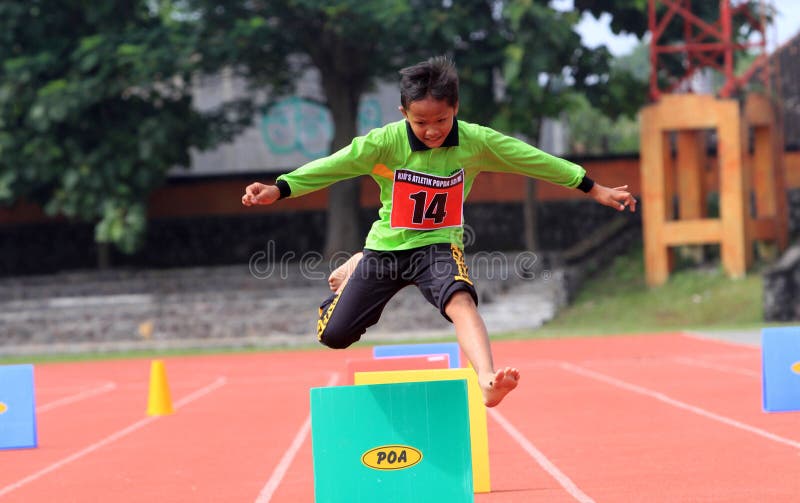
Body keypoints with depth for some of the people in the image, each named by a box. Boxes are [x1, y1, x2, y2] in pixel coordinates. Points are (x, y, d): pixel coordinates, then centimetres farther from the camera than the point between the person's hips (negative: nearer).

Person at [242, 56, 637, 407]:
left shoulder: (476, 142, -13)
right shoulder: (385, 142, -18)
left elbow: (535, 160, -4)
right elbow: (333, 165, -20)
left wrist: (596, 190, 2)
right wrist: (278, 190, -34)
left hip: (439, 245, -1)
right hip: (386, 246, 1)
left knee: (460, 299, -34)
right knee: (334, 335, 3)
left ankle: (486, 378, -50)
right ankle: (355, 273, 36)